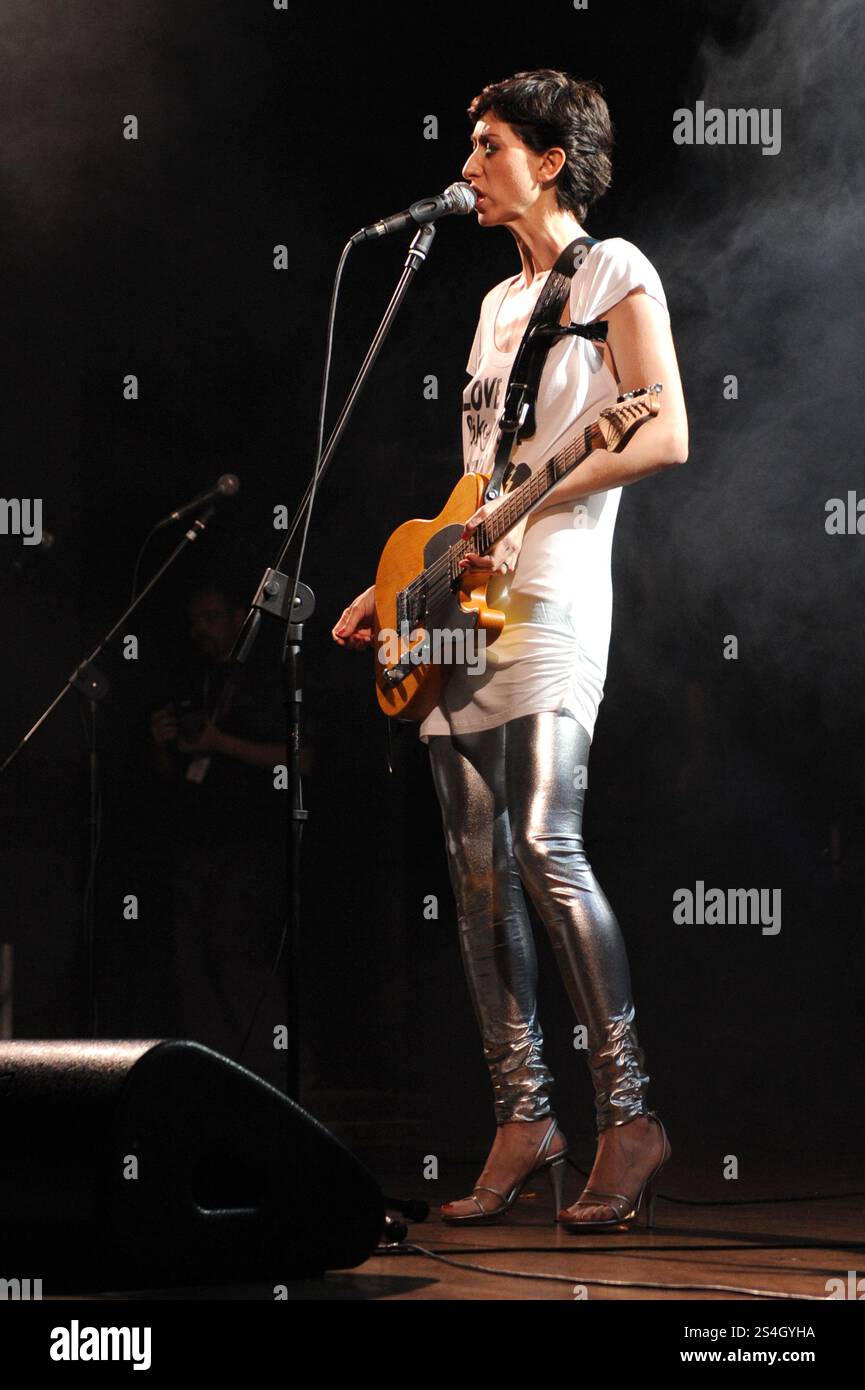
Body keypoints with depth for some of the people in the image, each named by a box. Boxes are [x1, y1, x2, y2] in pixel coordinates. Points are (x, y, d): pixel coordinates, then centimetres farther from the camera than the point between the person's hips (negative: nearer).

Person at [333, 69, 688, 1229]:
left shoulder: (614, 271, 0)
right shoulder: (499, 304, 25)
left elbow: (665, 435, -11)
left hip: (549, 597, -8)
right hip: (460, 604, 9)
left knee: (542, 846, -20)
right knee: (478, 872, 2)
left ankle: (630, 1115, -15)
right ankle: (525, 1118, 5)